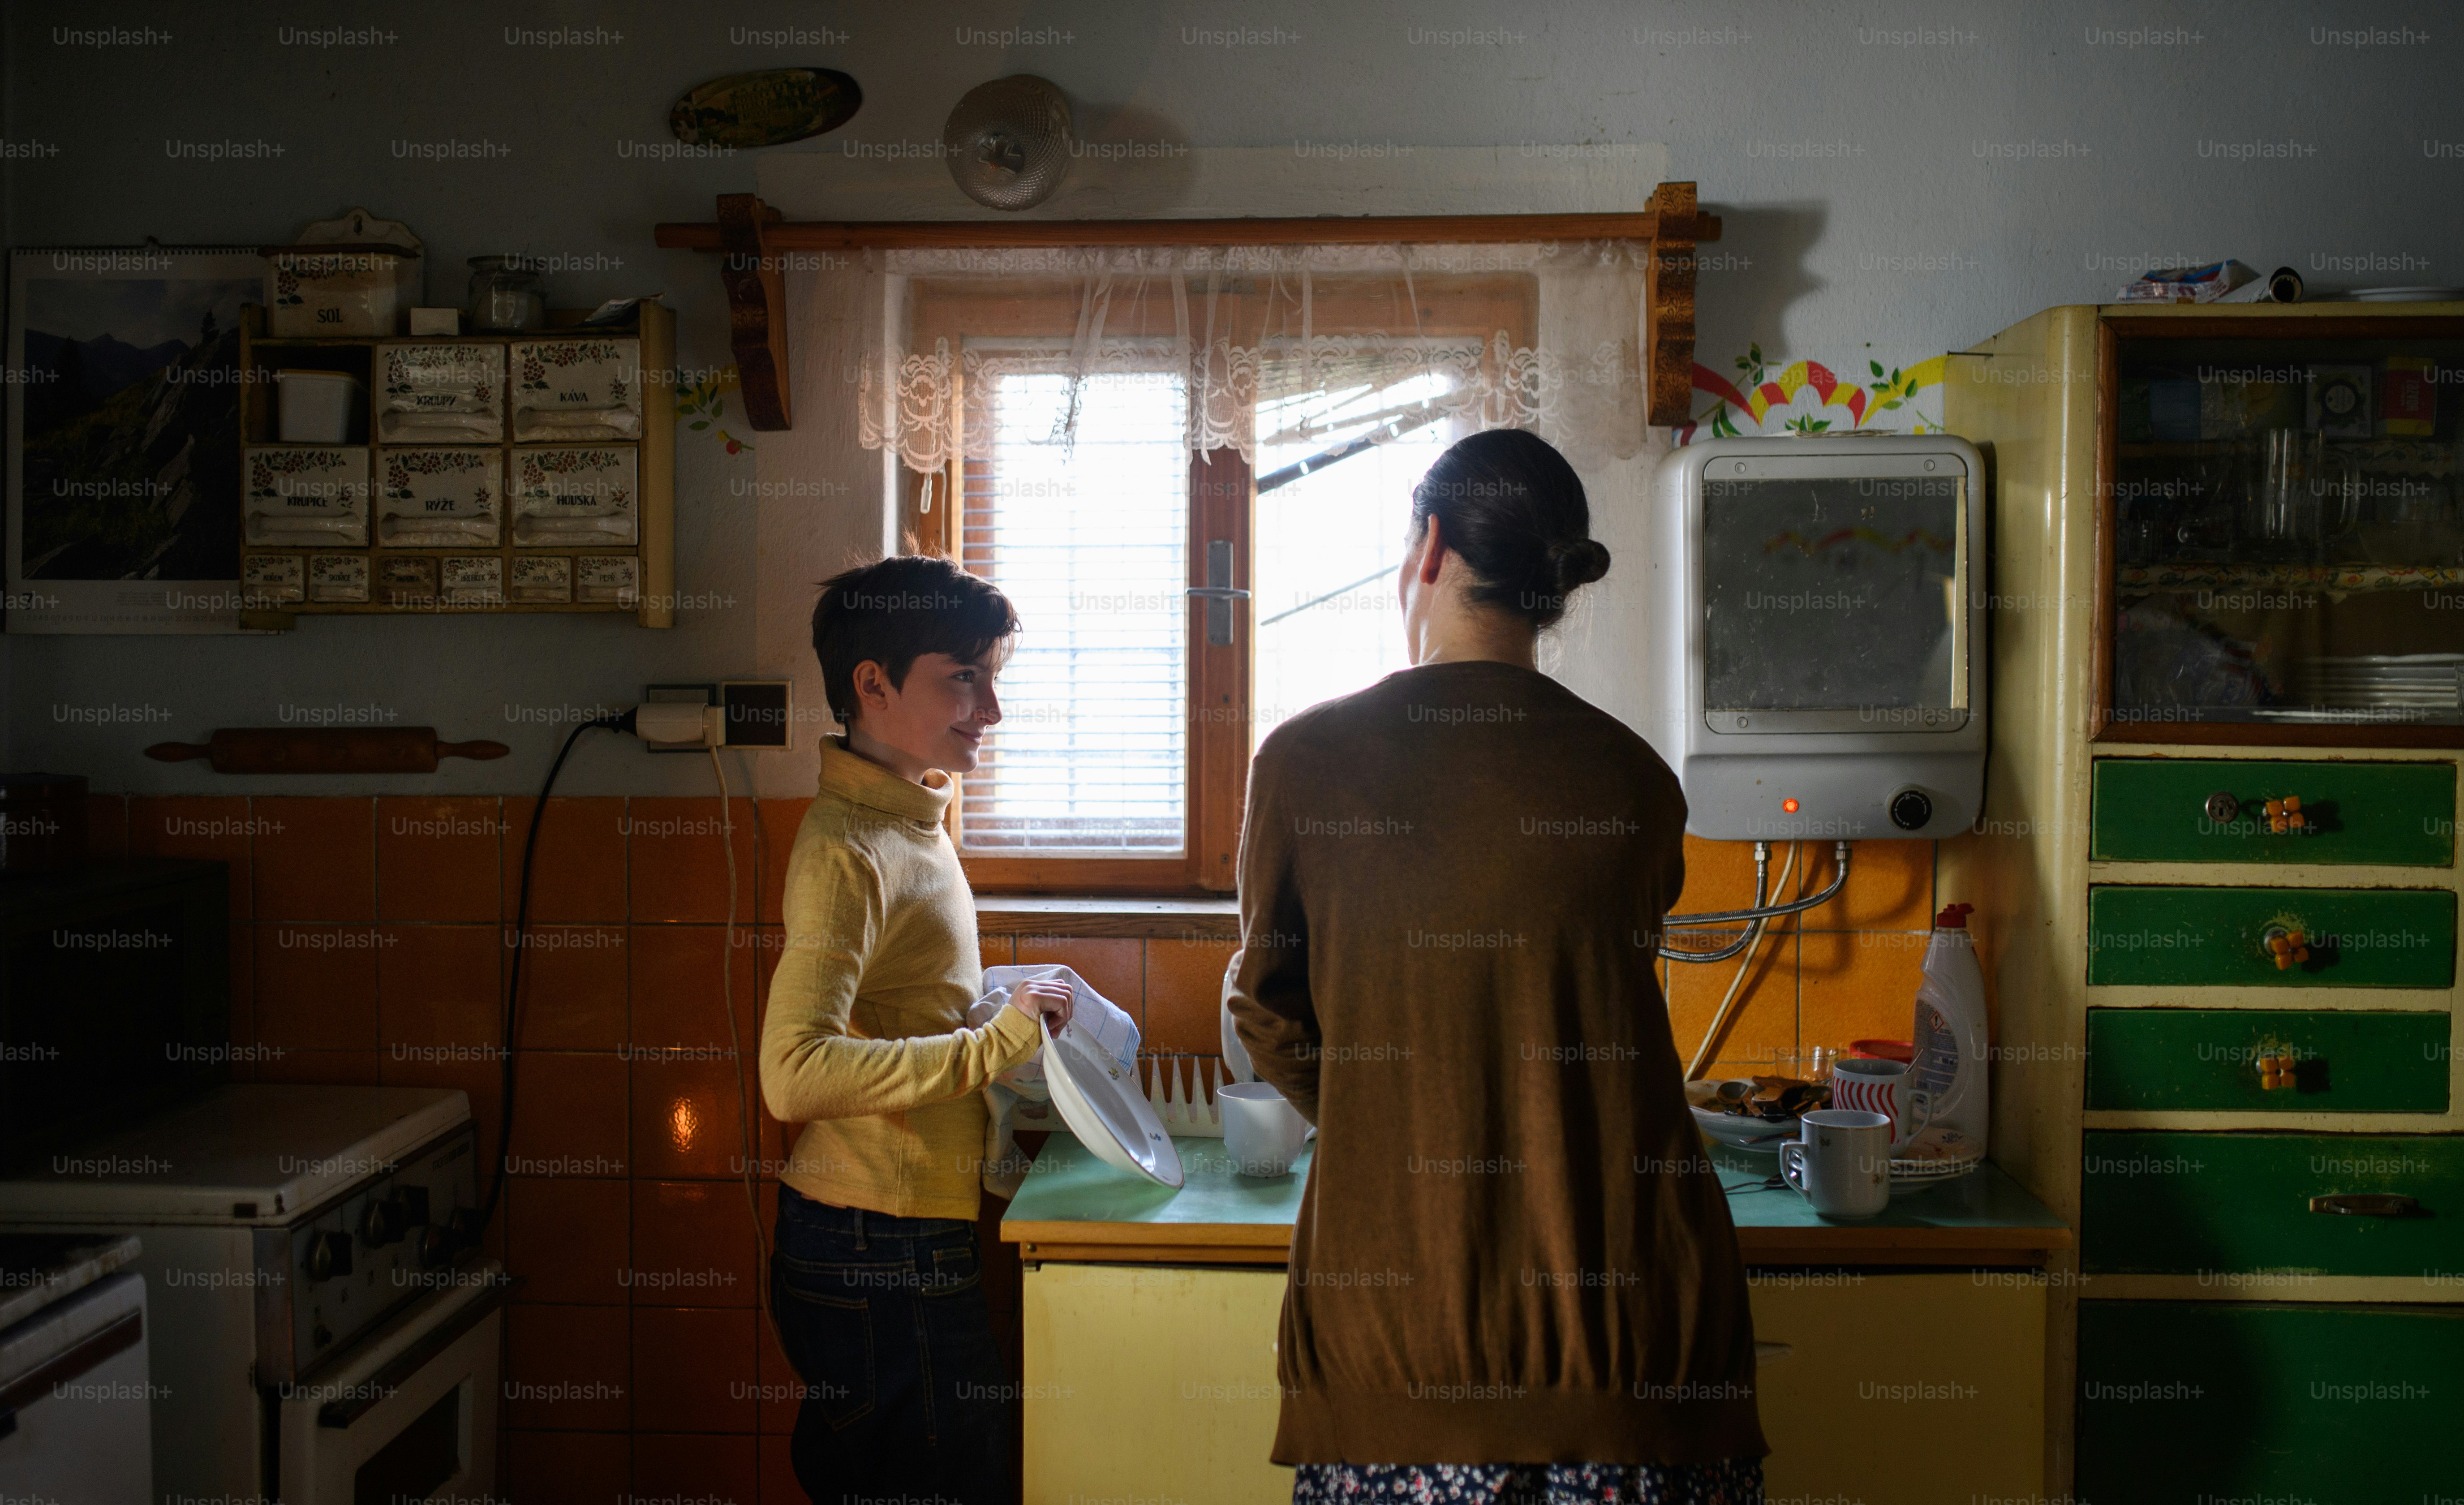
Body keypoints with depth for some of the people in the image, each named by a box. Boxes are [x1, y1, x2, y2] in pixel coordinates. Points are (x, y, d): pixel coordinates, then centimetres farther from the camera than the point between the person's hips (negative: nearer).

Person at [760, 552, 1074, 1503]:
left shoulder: (911, 823, 12)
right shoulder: (847, 850, -19)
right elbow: (794, 1072, -29)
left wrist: (1013, 1020, 9)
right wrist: (994, 1047, -24)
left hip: (918, 1238, 9)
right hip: (882, 1257, -9)